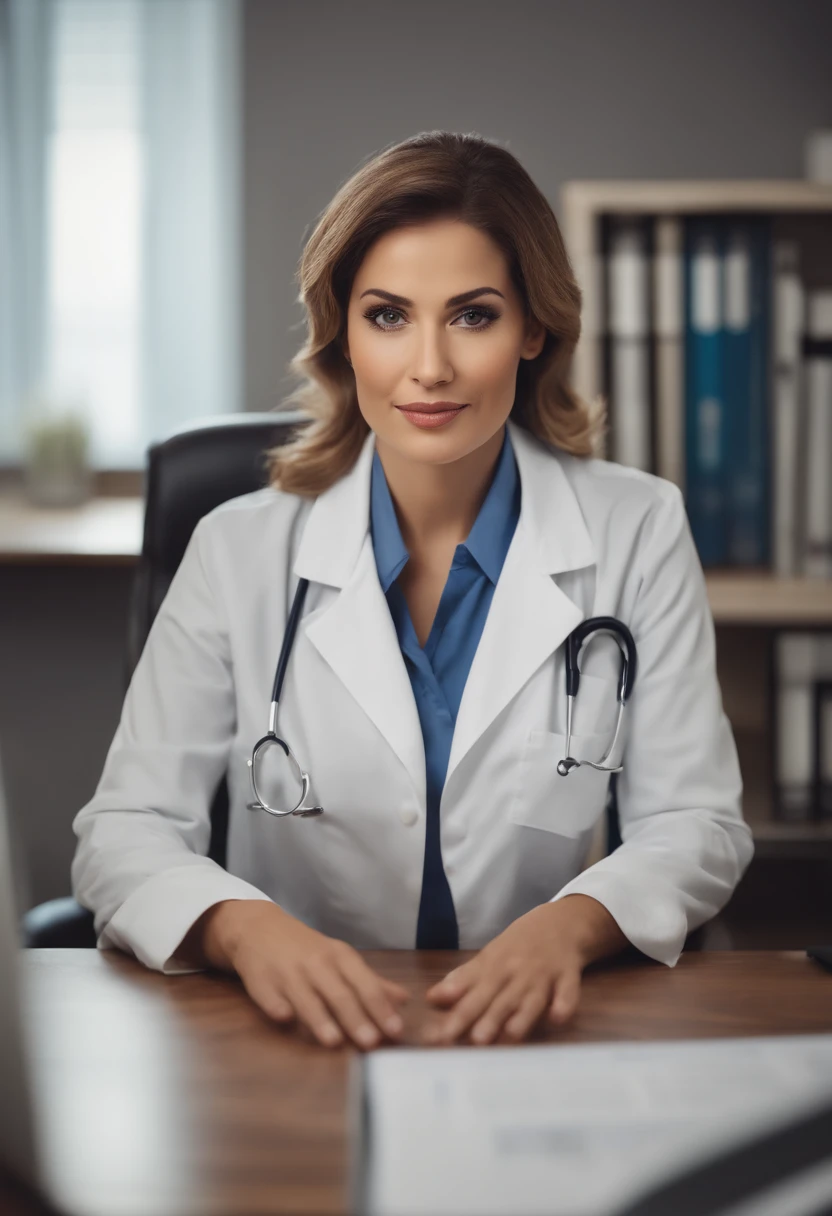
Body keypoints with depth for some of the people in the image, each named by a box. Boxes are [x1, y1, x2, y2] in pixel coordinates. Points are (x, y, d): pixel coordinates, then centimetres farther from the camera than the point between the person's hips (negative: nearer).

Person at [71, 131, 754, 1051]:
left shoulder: (638, 533, 2)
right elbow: (124, 831, -2)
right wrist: (248, 929, -25)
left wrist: (567, 926, -22)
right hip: (304, 1039, 0)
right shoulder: (243, 551, 1)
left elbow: (694, 825, 0)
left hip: (550, 1035, 0)